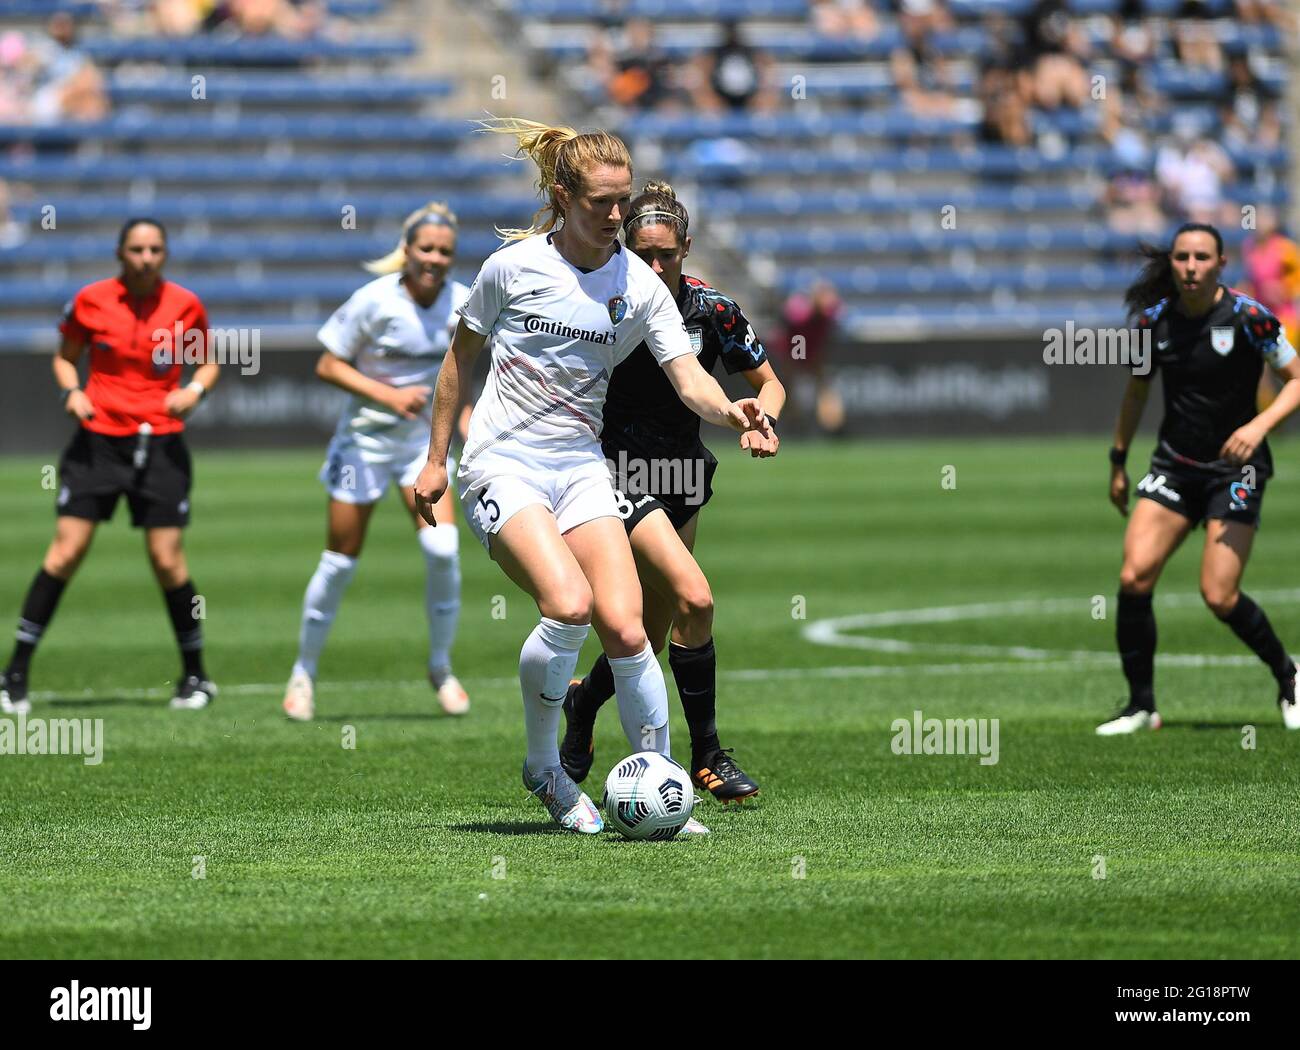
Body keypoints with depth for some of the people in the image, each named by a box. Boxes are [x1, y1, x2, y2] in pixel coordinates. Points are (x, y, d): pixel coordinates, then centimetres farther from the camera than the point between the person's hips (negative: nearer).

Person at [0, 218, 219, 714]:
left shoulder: (185, 305, -1)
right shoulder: (91, 301, -2)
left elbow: (208, 361, 13)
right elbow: (65, 358, 12)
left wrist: (195, 389, -8)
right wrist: (70, 390, -8)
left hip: (160, 443, 0)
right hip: (98, 440, 0)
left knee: (168, 560, -4)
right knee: (65, 552, -7)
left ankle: (195, 675, 14)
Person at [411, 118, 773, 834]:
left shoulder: (639, 286, 1)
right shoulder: (512, 267, -5)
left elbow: (689, 378, -6)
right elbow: (460, 358, 8)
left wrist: (731, 411, -28)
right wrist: (436, 458, 8)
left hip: (581, 466, 3)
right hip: (501, 465, -3)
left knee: (624, 629, -13)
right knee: (568, 603, -26)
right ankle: (542, 766, -5)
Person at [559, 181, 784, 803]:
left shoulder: (711, 309, -6)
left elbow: (768, 383, 5)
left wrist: (762, 421, -15)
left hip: (682, 476, 5)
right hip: (619, 468, -5)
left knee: (650, 640, 9)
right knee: (694, 598, -23)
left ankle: (583, 703, 41)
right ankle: (707, 756, -12)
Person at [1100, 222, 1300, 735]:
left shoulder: (1248, 318, -13)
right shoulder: (1154, 320, 0)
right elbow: (1136, 391, 16)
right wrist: (1118, 461, 20)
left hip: (1235, 467, -4)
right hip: (1174, 464, 4)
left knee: (1219, 596, -12)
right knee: (1134, 576, -12)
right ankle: (1141, 705, -1)